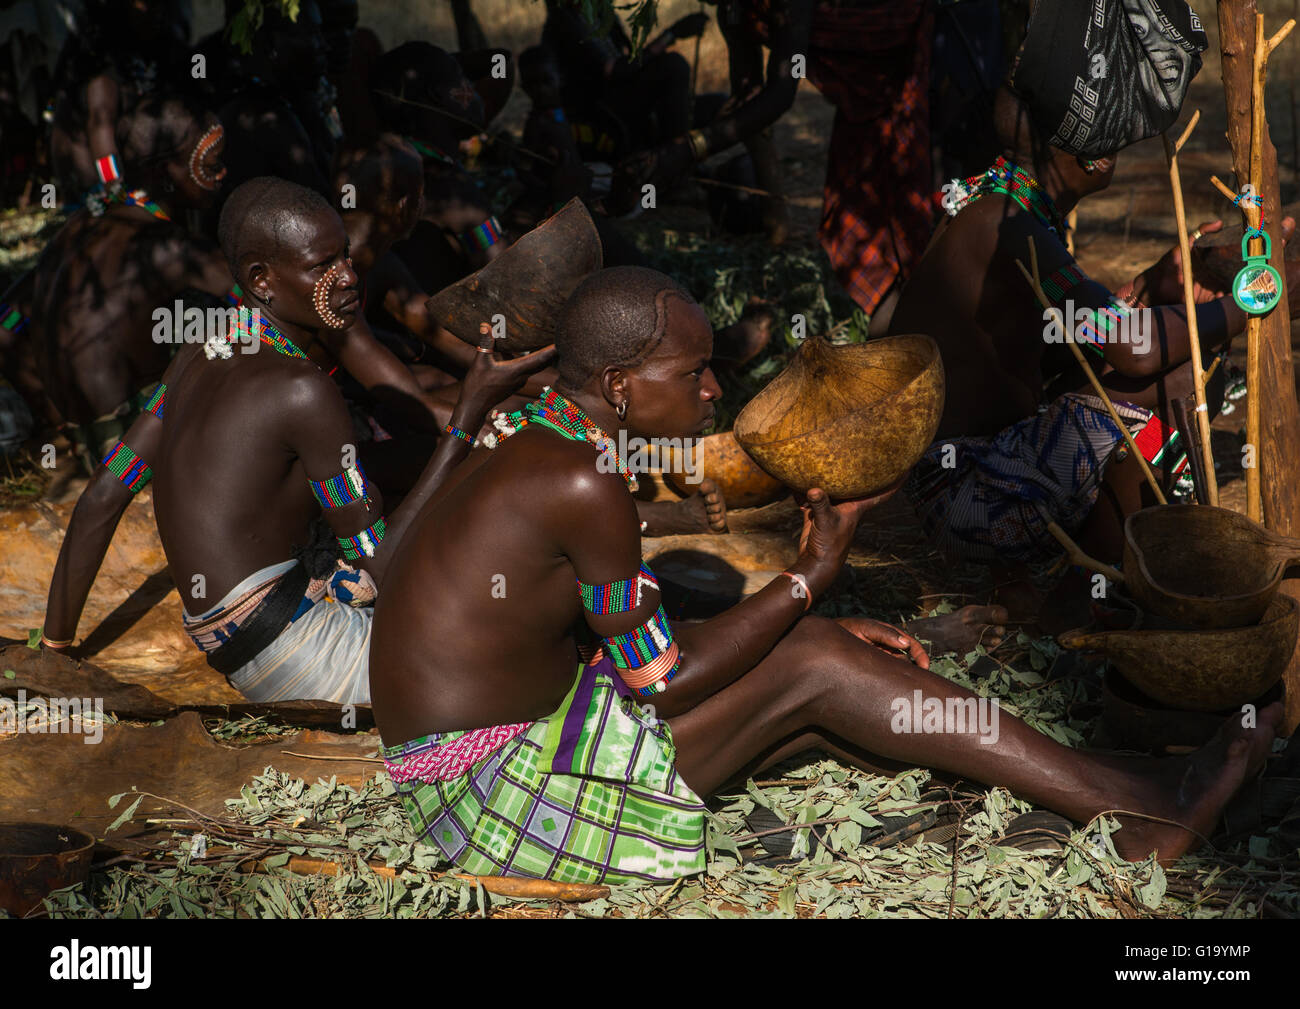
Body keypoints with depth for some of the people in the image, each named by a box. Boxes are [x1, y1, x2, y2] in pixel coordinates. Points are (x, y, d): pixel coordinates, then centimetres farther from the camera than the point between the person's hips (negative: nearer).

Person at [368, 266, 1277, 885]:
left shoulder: (544, 455, 8)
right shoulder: (580, 483, -23)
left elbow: (637, 639, 13)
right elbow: (659, 682, -18)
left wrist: (825, 635, 9)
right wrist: (813, 575, -9)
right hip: (490, 791, -9)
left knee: (816, 652, 4)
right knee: (811, 669, -12)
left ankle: (1123, 804, 5)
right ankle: (1140, 803, -5)